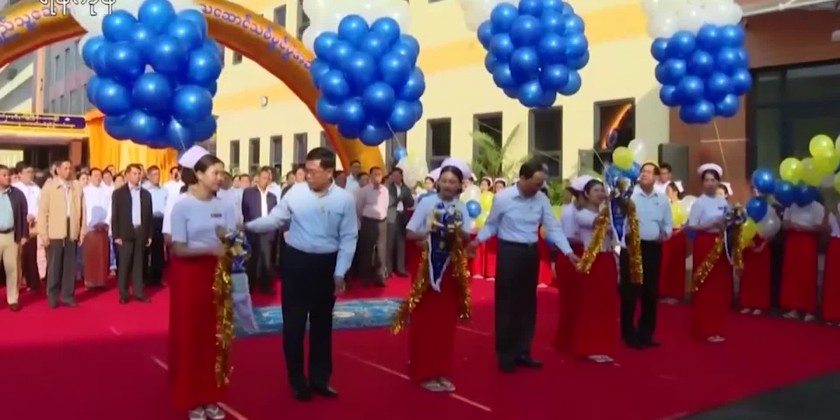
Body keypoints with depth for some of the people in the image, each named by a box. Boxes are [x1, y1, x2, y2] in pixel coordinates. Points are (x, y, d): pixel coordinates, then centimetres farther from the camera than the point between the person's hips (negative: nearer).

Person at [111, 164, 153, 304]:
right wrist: (116, 235, -9)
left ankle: (139, 292, 11)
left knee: (139, 263, 6)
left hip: (141, 232, 3)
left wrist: (149, 234, 5)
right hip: (125, 233, -3)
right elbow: (115, 215, -2)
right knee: (124, 264, 1)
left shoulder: (146, 194, 11)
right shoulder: (118, 193, 1)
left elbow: (149, 215, 10)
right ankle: (123, 294, 8)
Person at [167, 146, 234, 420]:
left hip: (217, 275, 4)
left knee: (215, 336, 8)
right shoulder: (182, 205, -10)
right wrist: (210, 249, -25)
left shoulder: (225, 206, 2)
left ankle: (212, 397, 20)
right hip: (189, 276, -4)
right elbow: (179, 248, -13)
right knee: (189, 336, 4)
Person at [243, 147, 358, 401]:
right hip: (296, 261, 0)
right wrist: (248, 226, -16)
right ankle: (297, 381, 20)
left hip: (326, 265, 0)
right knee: (293, 325, 5)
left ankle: (319, 379, 28)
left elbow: (348, 238, -5)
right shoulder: (295, 192, -5)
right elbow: (274, 220, -1)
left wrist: (340, 273, -8)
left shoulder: (345, 199, -7)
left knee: (322, 324, 13)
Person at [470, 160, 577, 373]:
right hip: (509, 252, -5)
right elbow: (491, 225, -1)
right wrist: (478, 239, -18)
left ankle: (522, 352, 26)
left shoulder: (542, 200, 2)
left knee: (527, 303, 12)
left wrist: (568, 252, -8)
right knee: (506, 303, 2)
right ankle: (505, 354, 15)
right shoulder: (502, 197, -9)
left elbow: (553, 227, 1)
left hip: (531, 253, 5)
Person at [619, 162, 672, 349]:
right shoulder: (630, 195, -3)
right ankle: (629, 334, 8)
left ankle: (646, 333, 20)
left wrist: (665, 234, -6)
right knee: (629, 292, -1)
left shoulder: (662, 199, 11)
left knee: (651, 293, 10)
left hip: (653, 248, 5)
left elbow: (668, 223, 14)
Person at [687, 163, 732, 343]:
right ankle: (705, 329, 5)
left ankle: (716, 327, 20)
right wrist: (712, 224, -19)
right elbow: (692, 226, -11)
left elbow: (728, 223, 16)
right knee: (705, 287, -2)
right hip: (705, 244, -6)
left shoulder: (723, 202, 10)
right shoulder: (699, 202, -6)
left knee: (721, 286, 8)